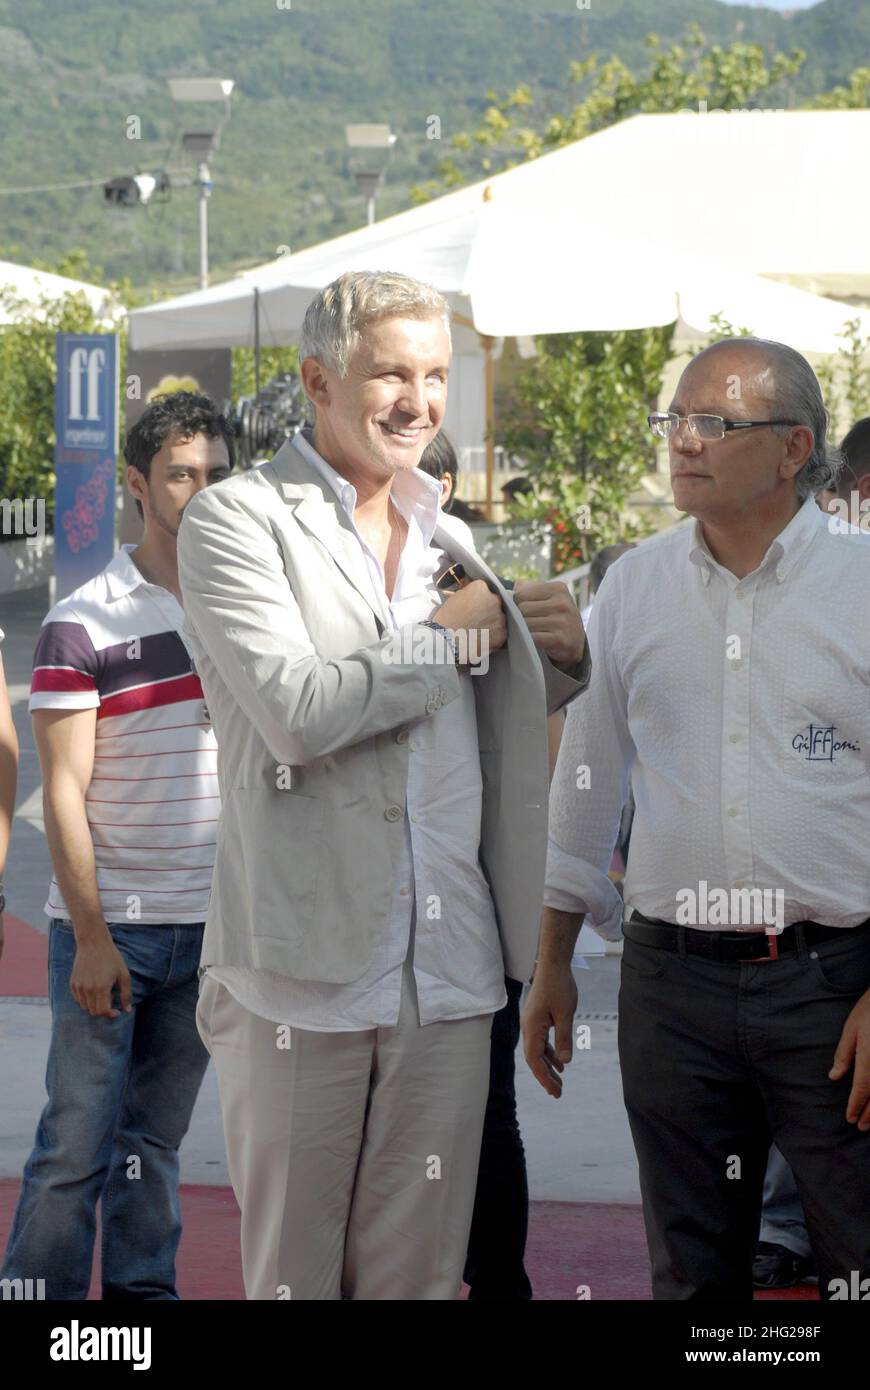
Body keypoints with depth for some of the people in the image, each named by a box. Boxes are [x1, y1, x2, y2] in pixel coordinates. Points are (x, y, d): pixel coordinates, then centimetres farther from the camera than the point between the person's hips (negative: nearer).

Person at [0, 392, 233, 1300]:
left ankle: (142, 1290, 18)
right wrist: (90, 937, -12)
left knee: (156, 1138, 11)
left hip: (208, 926, 4)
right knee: (76, 1141, -2)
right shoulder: (82, 624, -7)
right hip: (109, 926, -4)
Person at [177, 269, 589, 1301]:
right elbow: (299, 711, -19)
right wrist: (453, 634, -7)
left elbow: (491, 721, 26)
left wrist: (558, 655, 4)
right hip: (304, 973, -5)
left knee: (419, 1272, 9)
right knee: (291, 1270, 3)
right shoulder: (236, 520, -4)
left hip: (448, 977, 5)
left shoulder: (445, 538, 16)